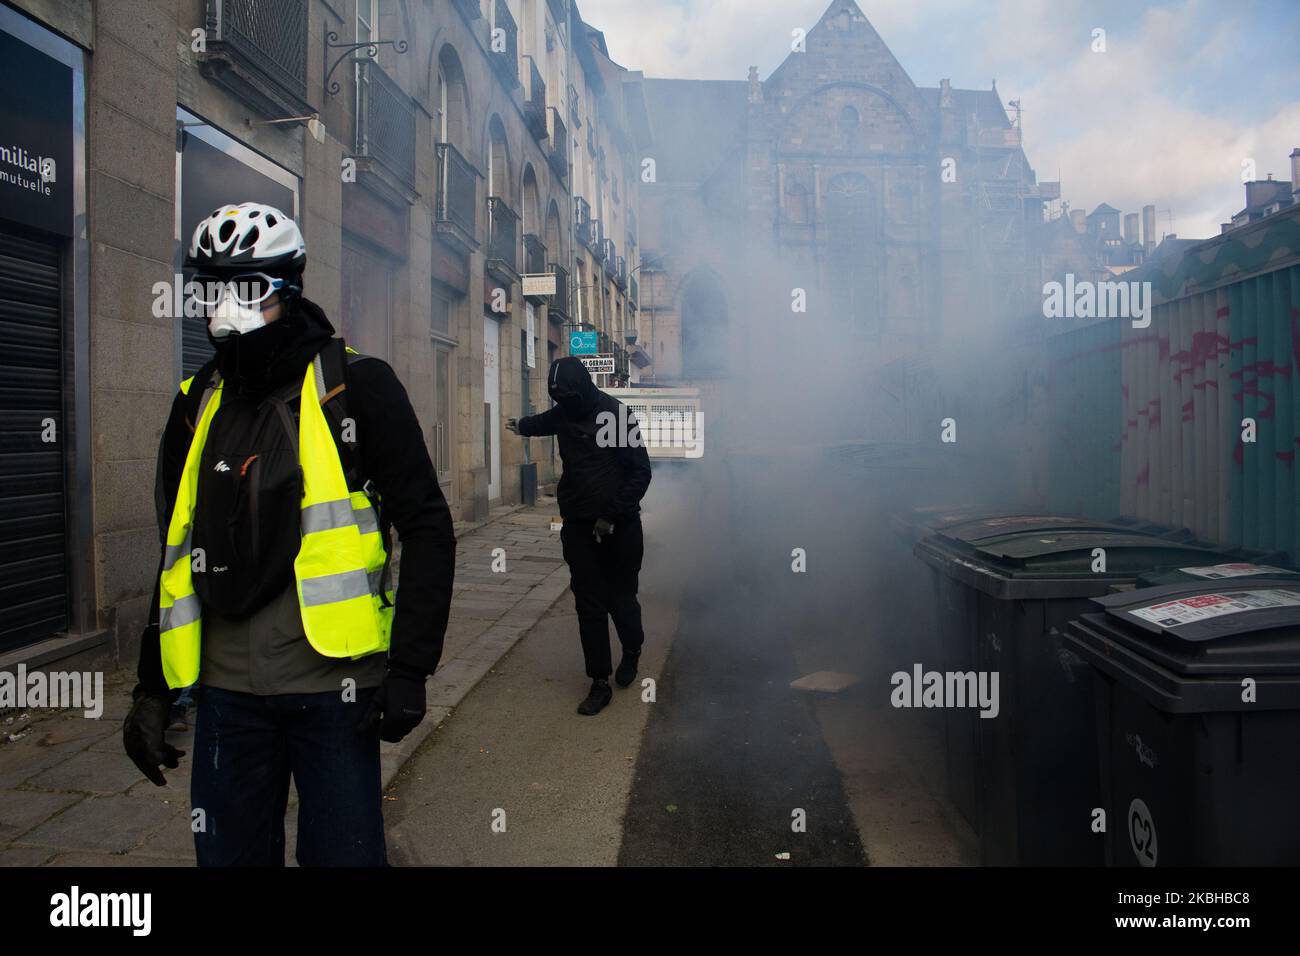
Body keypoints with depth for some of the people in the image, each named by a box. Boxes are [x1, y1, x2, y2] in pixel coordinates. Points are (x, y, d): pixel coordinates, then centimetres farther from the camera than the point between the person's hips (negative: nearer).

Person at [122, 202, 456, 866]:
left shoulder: (354, 385, -6)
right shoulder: (198, 405, 10)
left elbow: (427, 528, -7)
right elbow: (178, 554, 17)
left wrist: (410, 668, -11)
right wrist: (152, 688, 16)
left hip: (332, 688, -4)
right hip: (227, 690, 5)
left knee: (343, 854, 6)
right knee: (229, 855, 15)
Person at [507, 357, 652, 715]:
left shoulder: (617, 415, -13)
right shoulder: (563, 412, 5)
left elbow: (640, 472, -13)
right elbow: (544, 421, 33)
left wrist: (613, 516, -16)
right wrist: (521, 425, 49)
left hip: (619, 527, -4)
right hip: (578, 527, 4)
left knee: (621, 598, 7)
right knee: (590, 606, 1)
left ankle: (632, 650, 37)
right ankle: (600, 683, 9)